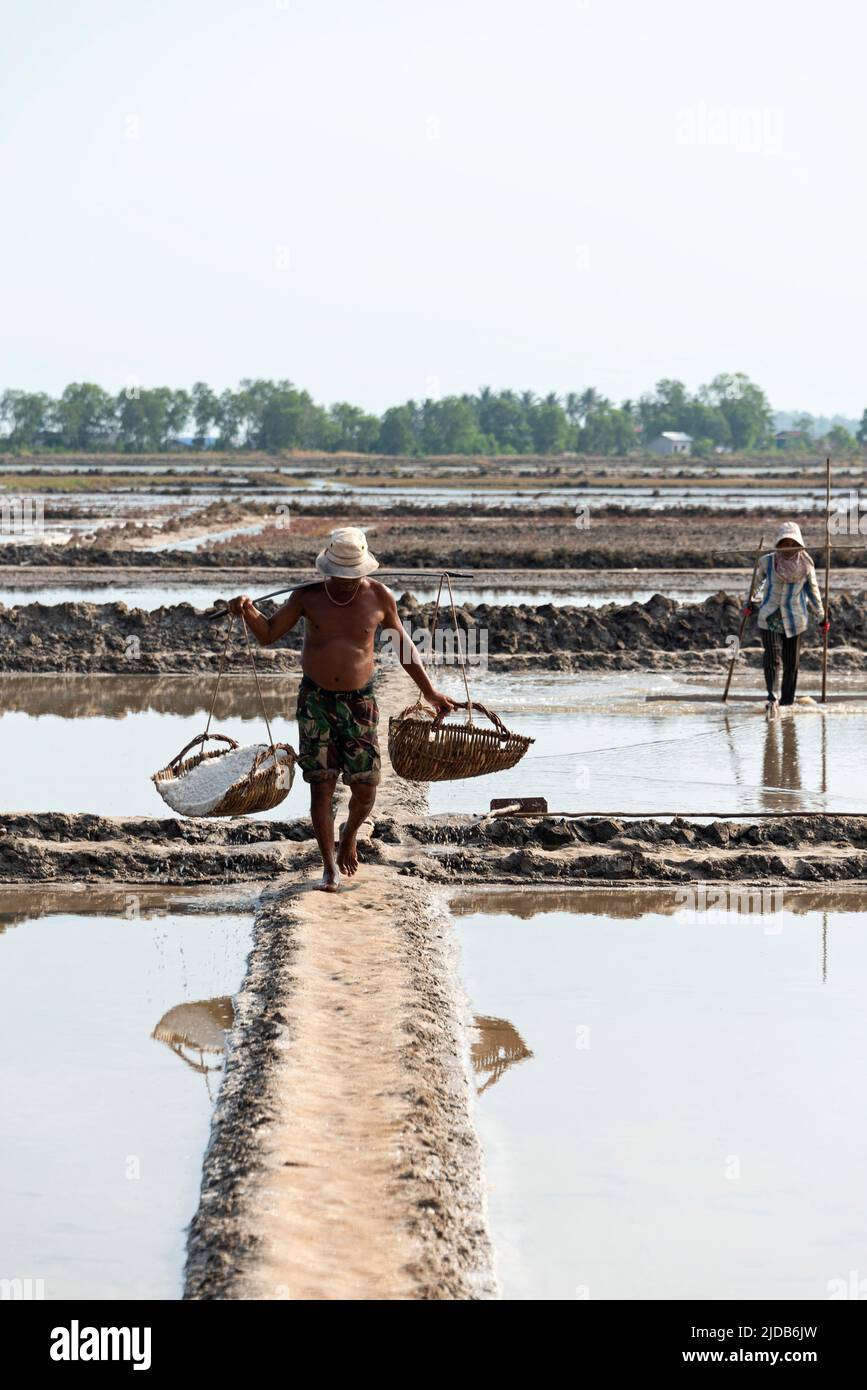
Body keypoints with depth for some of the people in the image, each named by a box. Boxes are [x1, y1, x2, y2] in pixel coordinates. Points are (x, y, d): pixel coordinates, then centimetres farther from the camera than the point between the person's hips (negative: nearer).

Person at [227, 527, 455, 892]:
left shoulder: (379, 597, -4)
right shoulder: (308, 597, -5)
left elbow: (403, 645, 8)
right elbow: (268, 635, 1)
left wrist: (429, 691, 11)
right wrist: (248, 611, -20)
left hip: (358, 701, 0)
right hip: (315, 700, 0)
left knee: (365, 787, -1)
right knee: (321, 785, -3)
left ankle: (350, 834, 33)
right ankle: (330, 868, 6)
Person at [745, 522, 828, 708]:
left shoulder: (806, 564, 0)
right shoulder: (767, 562, -3)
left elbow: (812, 591, 12)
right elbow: (760, 585, 15)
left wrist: (822, 617, 16)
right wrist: (753, 604, 3)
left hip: (795, 619, 1)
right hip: (770, 618, -1)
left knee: (791, 662, 4)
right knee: (772, 658, -15)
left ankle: (787, 700, 14)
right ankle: (772, 698, -20)